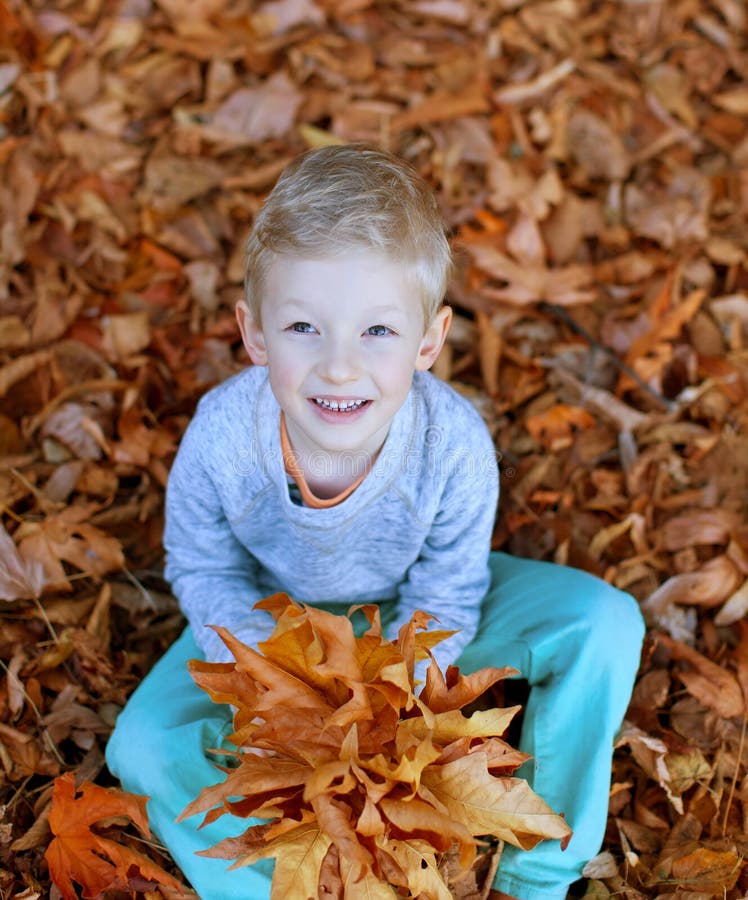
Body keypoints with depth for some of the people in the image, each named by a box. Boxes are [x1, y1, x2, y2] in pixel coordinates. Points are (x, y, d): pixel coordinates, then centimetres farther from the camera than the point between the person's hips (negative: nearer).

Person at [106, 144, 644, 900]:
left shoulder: (455, 445, -32)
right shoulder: (221, 437, -31)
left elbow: (445, 596, -16)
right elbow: (203, 570, -11)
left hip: (411, 617, 0)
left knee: (606, 624, -20)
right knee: (143, 746, -23)